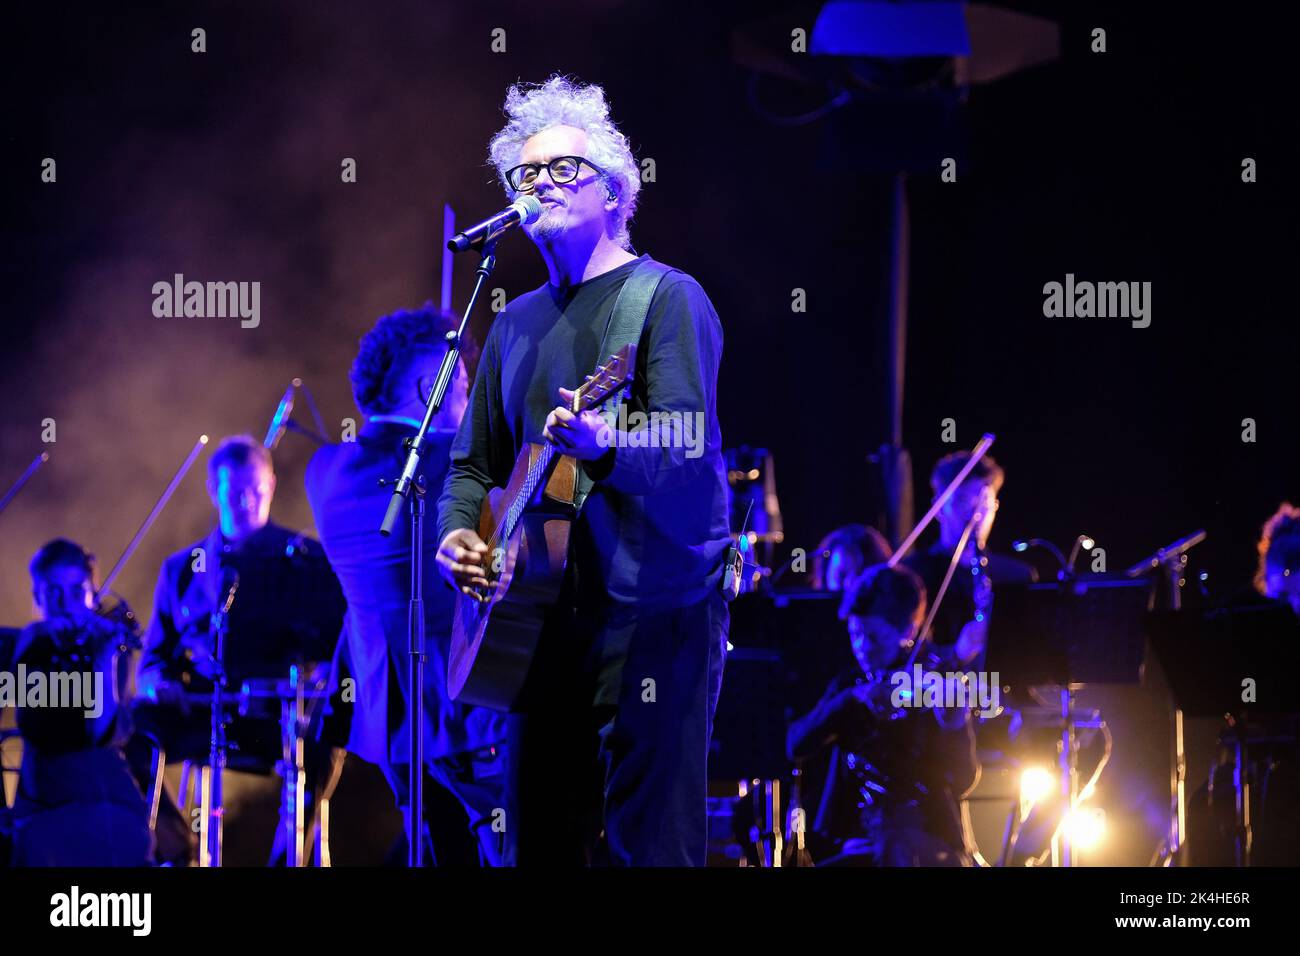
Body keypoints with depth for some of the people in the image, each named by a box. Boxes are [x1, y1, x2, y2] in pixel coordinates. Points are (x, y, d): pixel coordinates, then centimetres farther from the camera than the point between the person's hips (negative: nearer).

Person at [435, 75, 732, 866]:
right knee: (541, 840, 9)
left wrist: (603, 446, -38)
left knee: (648, 844, -8)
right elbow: (475, 461, 22)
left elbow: (688, 452, -18)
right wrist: (456, 534, 1)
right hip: (548, 615, 7)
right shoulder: (519, 323, 17)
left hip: (654, 614, -7)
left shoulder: (667, 298, -5)